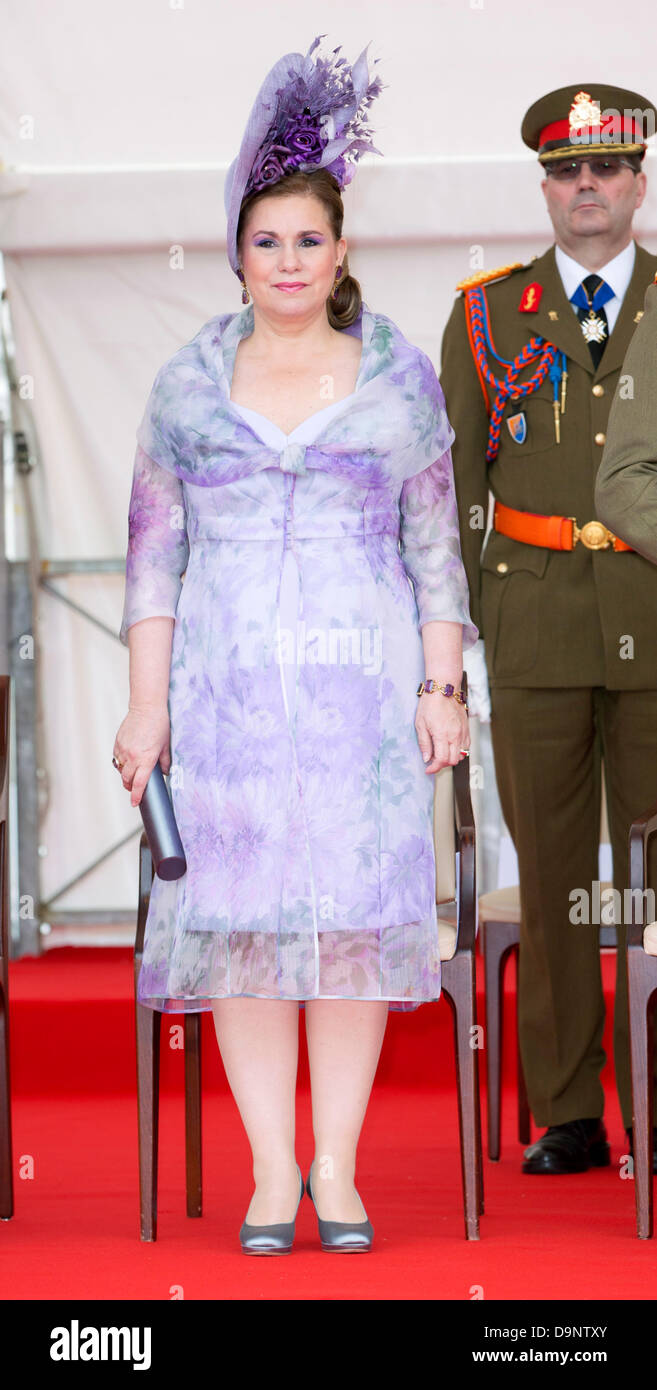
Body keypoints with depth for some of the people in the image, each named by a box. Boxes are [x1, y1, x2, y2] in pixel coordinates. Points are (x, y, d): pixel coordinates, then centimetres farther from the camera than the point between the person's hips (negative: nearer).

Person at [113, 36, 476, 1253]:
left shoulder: (402, 378, 7)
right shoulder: (188, 383, 9)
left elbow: (435, 546, 6)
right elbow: (154, 553, 8)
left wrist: (443, 687, -2)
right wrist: (148, 703, 1)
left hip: (365, 678, -1)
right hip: (229, 682, 1)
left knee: (358, 908, -2)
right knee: (239, 914, -2)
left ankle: (338, 1170, 5)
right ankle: (270, 1174, 4)